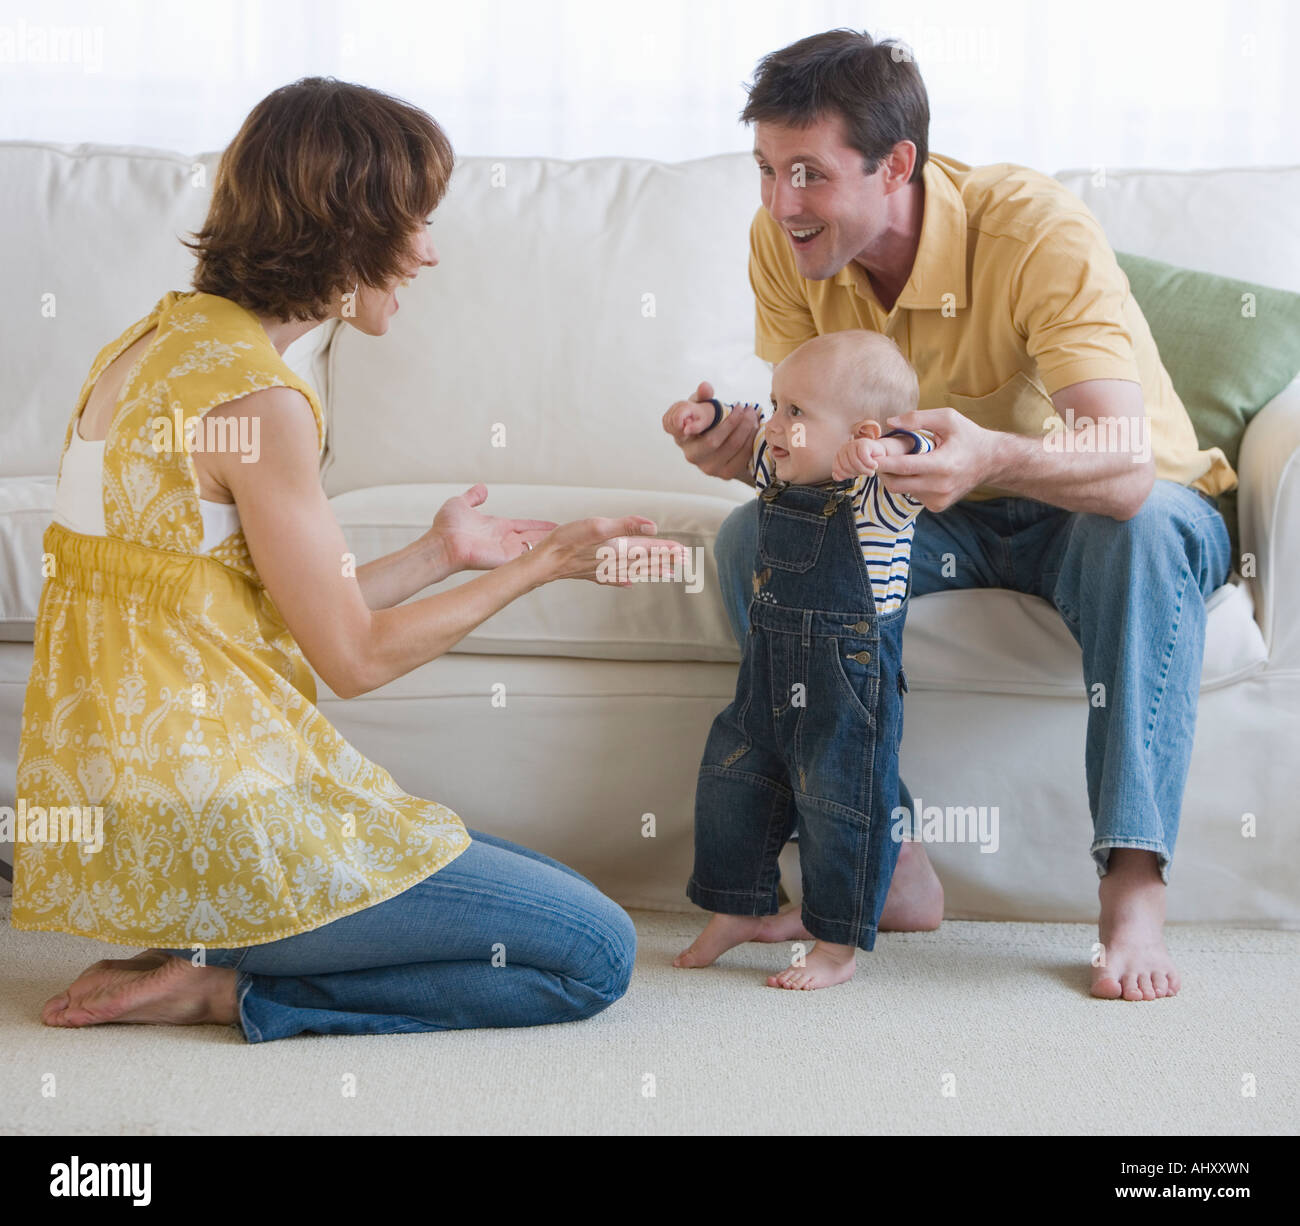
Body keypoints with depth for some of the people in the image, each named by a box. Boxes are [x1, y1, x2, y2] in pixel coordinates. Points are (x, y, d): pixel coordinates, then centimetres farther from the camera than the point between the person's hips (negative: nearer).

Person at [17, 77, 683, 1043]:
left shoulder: (166, 334, 11)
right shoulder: (254, 394, -18)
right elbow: (355, 656, -11)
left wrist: (439, 554, 18)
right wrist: (541, 565, 1)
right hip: (208, 813, -10)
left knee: (569, 900, 17)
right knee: (596, 955, -5)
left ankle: (207, 958, 8)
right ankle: (225, 989, -5)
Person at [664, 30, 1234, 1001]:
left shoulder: (1037, 230, -31)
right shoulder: (783, 243, -15)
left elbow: (1127, 467, -40)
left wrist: (994, 456, -61)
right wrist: (745, 444, -37)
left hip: (1112, 508, -4)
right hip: (944, 521, 4)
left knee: (1145, 529, -38)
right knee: (756, 539, -20)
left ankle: (1134, 891, -36)